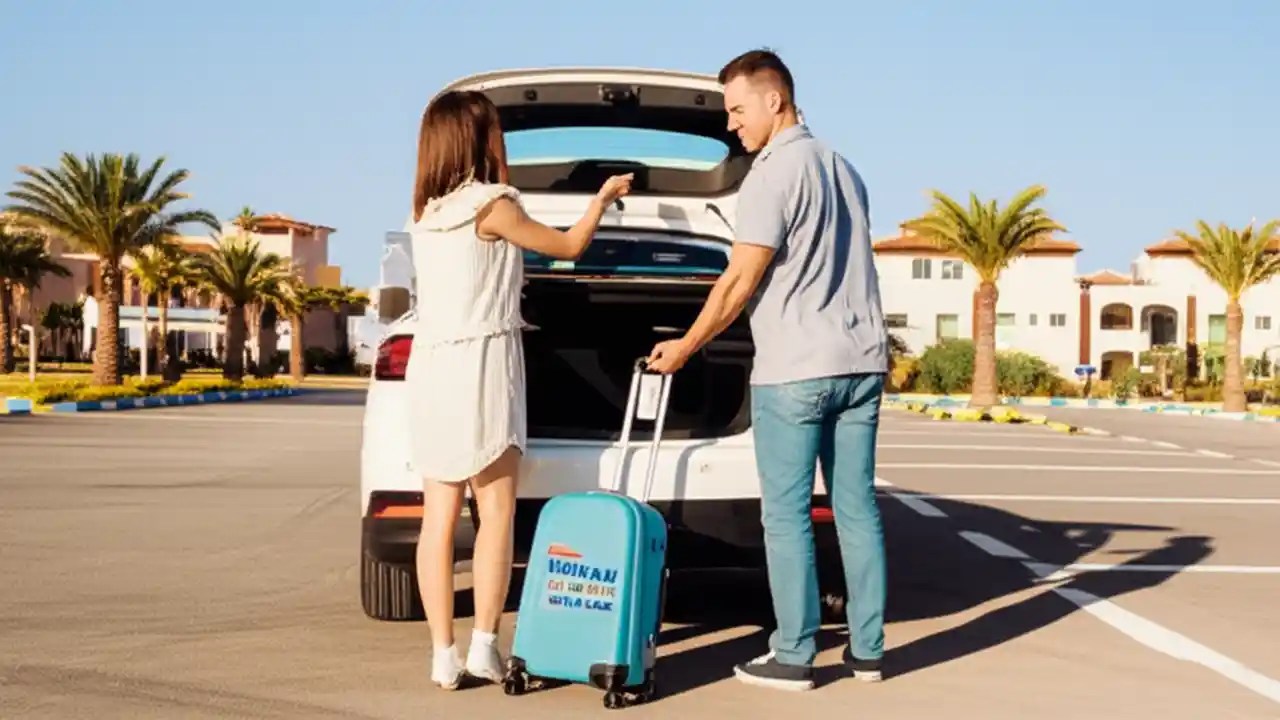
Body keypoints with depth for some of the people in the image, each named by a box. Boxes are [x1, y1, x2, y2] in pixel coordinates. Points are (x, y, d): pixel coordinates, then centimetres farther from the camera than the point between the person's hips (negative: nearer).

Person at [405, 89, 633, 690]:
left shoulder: (423, 213, 13)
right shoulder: (492, 204, -7)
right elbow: (570, 246, 5)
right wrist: (604, 197, 21)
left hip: (430, 367, 6)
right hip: (480, 364, -6)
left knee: (439, 518, 2)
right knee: (495, 514, -1)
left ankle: (443, 655, 2)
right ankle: (483, 646, -6)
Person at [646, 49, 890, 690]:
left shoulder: (773, 174, -10)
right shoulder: (842, 168, 15)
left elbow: (740, 283, -11)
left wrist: (684, 347, 0)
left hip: (795, 371, -8)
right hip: (860, 362, 8)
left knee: (787, 515, -1)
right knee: (857, 508, 9)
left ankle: (793, 656, 2)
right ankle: (867, 649, 13)